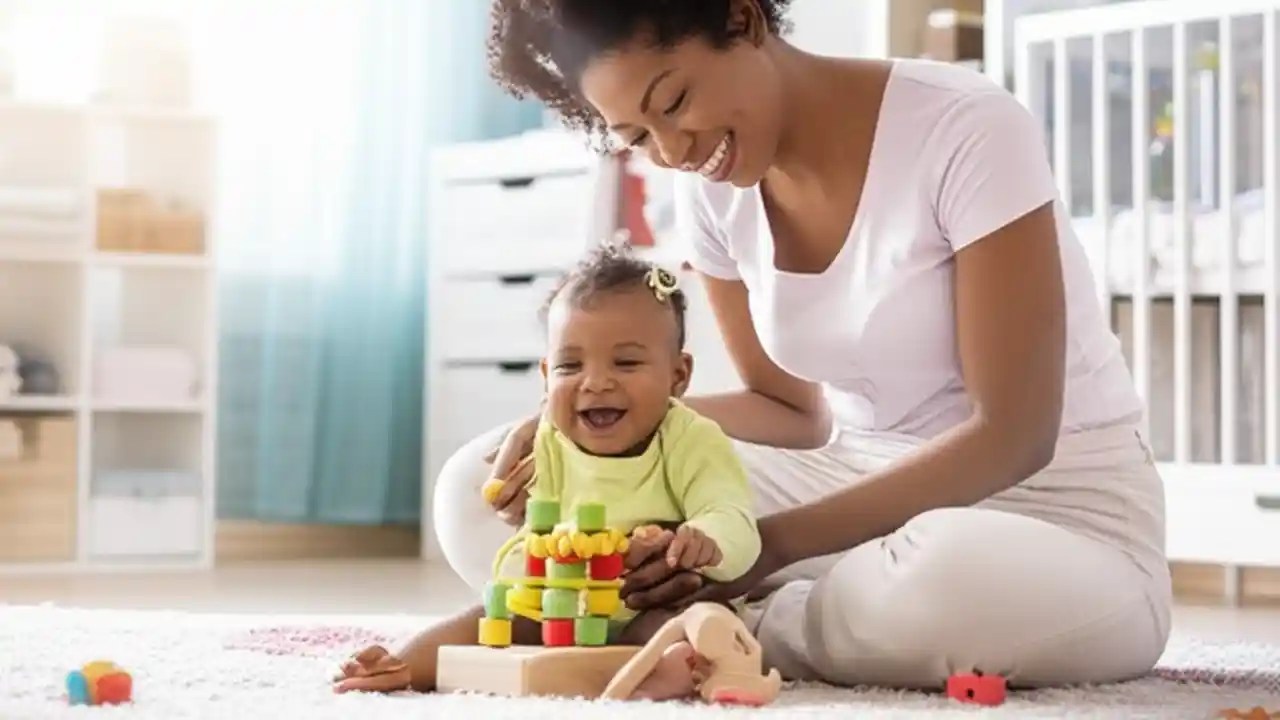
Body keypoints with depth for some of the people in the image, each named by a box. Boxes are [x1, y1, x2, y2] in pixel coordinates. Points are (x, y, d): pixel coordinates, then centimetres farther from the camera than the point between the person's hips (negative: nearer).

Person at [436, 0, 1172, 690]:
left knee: (953, 582, -44)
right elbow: (792, 410, 7)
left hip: (1056, 504, -4)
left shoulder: (967, 129, -20)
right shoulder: (712, 188, -1)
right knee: (482, 492, -9)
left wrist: (773, 542, -26)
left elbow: (1012, 434, -21)